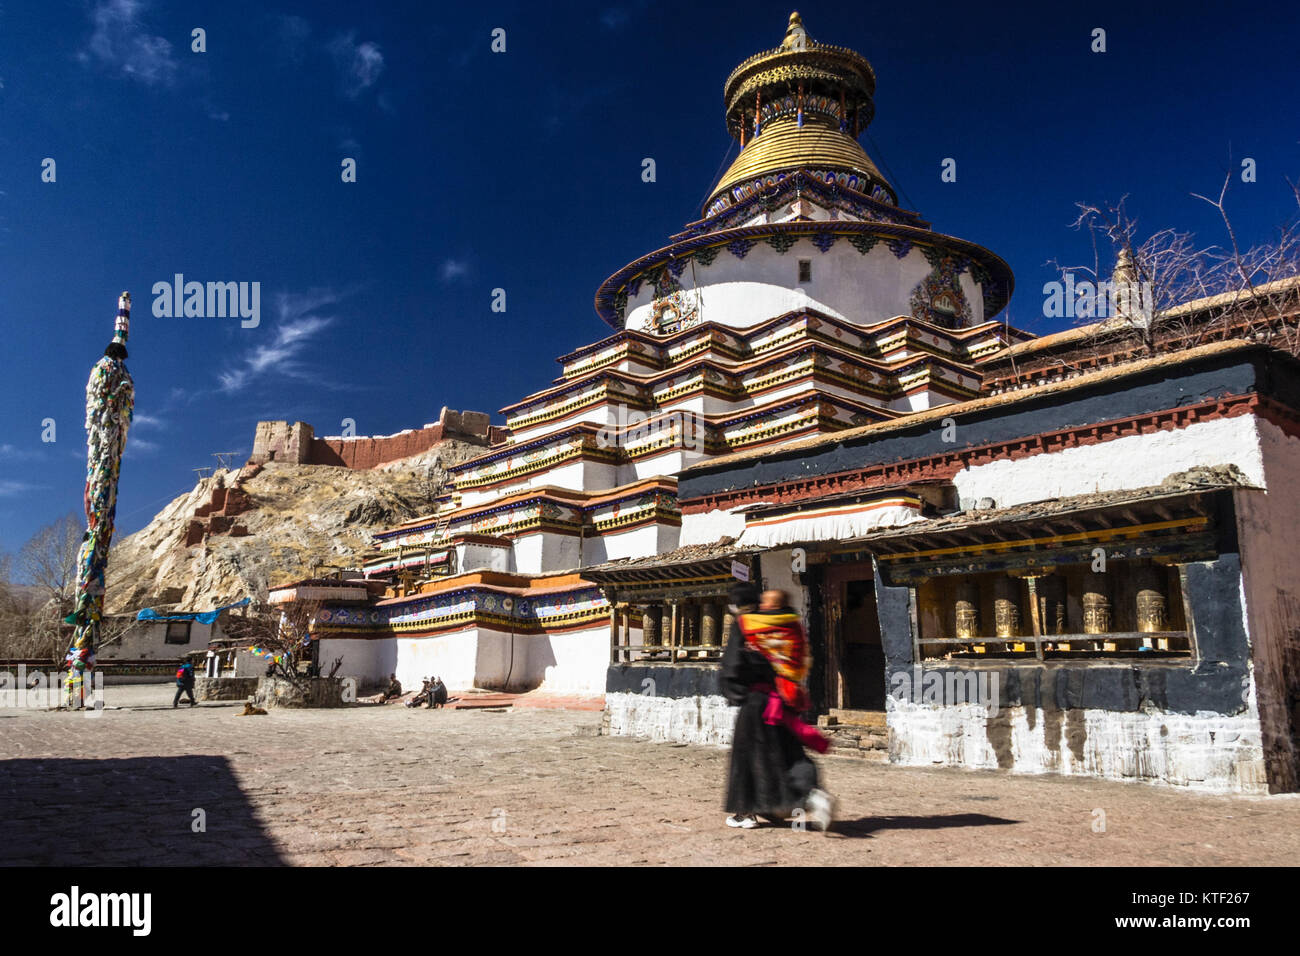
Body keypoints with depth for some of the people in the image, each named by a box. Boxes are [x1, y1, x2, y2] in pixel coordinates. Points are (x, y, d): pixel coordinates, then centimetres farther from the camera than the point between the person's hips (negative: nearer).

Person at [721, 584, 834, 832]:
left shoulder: (743, 625, -3)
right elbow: (804, 662, 12)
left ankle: (745, 811, 9)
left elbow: (732, 664, -5)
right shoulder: (794, 625, 8)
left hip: (757, 698, -4)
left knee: (747, 753, 7)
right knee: (790, 753, 14)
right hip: (788, 700, 4)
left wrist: (736, 695, 6)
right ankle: (811, 792, -6)